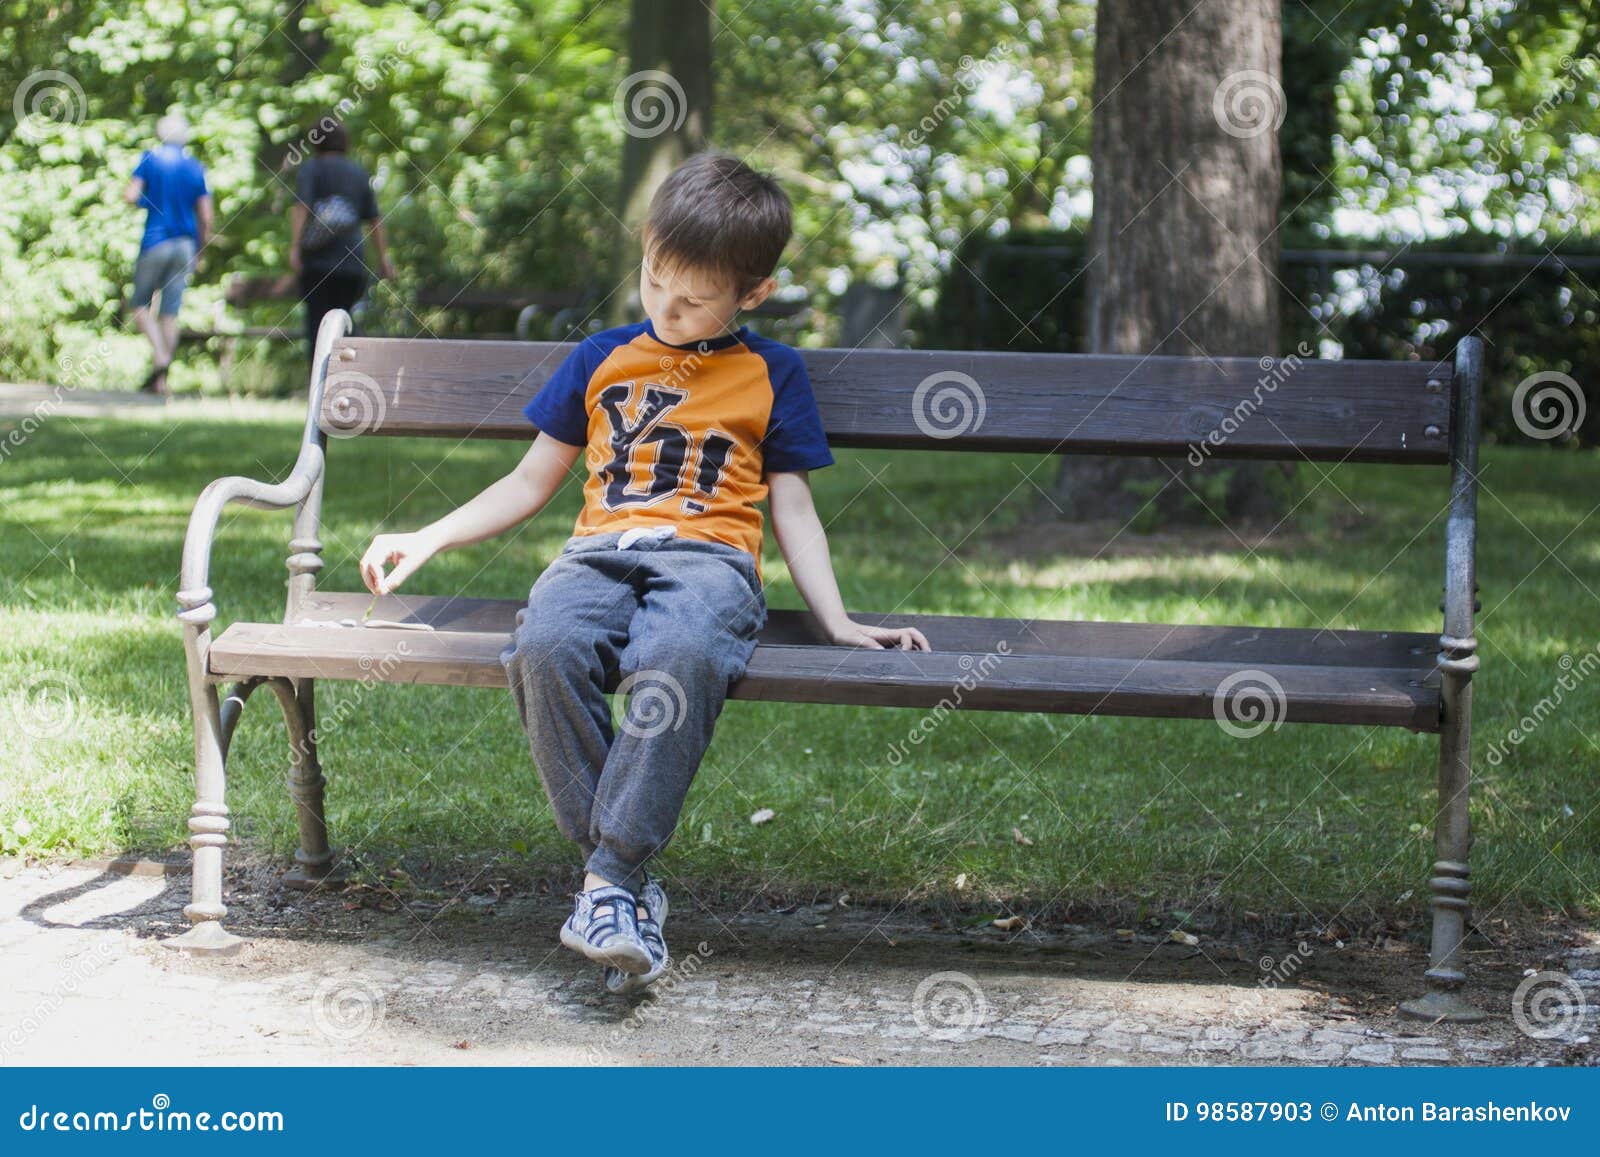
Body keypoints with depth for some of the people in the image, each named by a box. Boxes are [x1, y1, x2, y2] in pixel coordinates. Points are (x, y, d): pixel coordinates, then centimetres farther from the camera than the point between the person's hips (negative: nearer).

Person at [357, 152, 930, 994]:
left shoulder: (771, 374, 18)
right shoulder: (601, 361, 22)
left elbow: (792, 510, 17)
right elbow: (530, 484, 27)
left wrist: (836, 622, 4)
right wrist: (427, 540, 17)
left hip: (709, 557, -2)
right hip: (599, 553, 2)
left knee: (678, 660, -40)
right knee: (545, 648, -35)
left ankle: (608, 881, -36)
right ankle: (625, 879, -28)